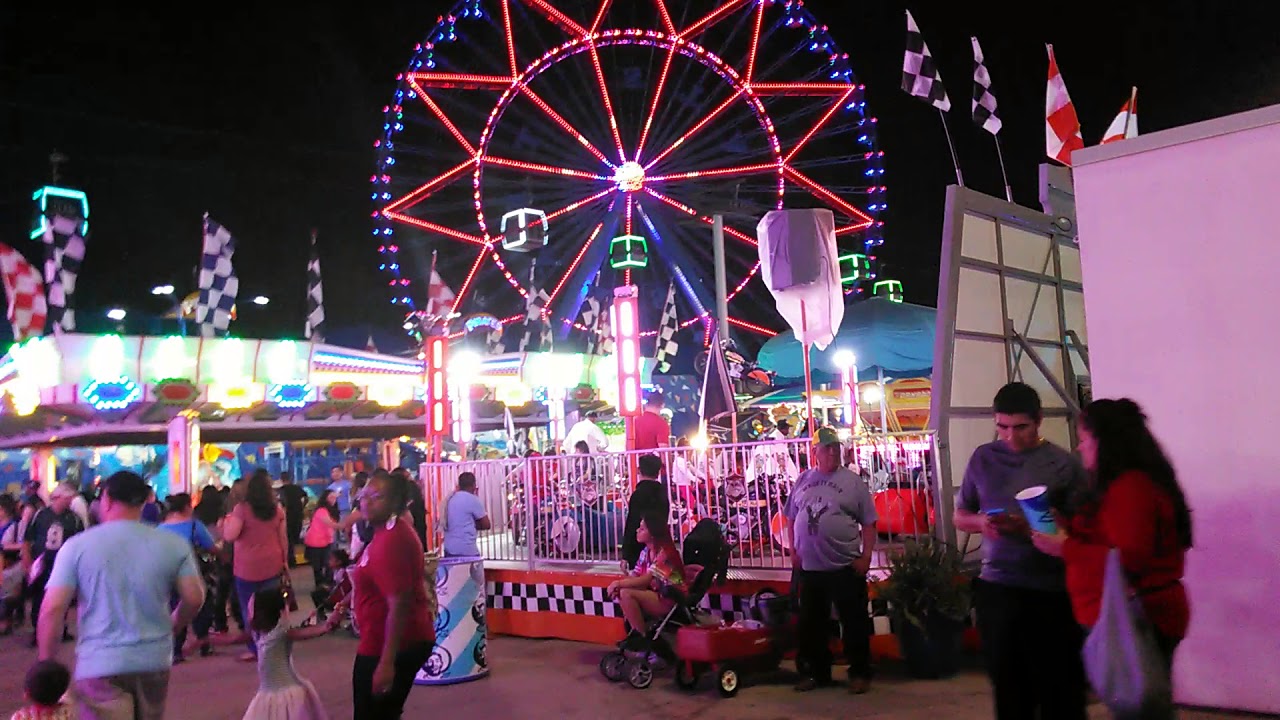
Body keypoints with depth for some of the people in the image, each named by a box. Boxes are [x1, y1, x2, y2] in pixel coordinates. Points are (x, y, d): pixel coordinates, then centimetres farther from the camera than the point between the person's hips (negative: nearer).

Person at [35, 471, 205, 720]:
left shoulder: (78, 546, -5)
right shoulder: (174, 544, 0)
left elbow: (52, 609, -8)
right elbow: (194, 598, -1)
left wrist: (47, 663, 3)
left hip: (100, 664, -3)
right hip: (154, 661, 3)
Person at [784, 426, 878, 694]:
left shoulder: (852, 481, -2)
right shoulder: (804, 480, 8)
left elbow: (868, 523, -2)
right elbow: (792, 518, 14)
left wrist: (866, 557, -9)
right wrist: (793, 550, 7)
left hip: (845, 566, -4)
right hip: (808, 567, 4)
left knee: (854, 622, 5)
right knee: (811, 623, 13)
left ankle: (860, 673, 19)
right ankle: (818, 672, 27)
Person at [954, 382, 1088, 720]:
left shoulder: (1062, 464, -5)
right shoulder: (983, 458, 6)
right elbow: (960, 517, 13)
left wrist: (1031, 528, -20)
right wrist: (981, 522, -9)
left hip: (1051, 591, -3)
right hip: (996, 589, 3)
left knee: (1059, 691, 6)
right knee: (1007, 687, 14)